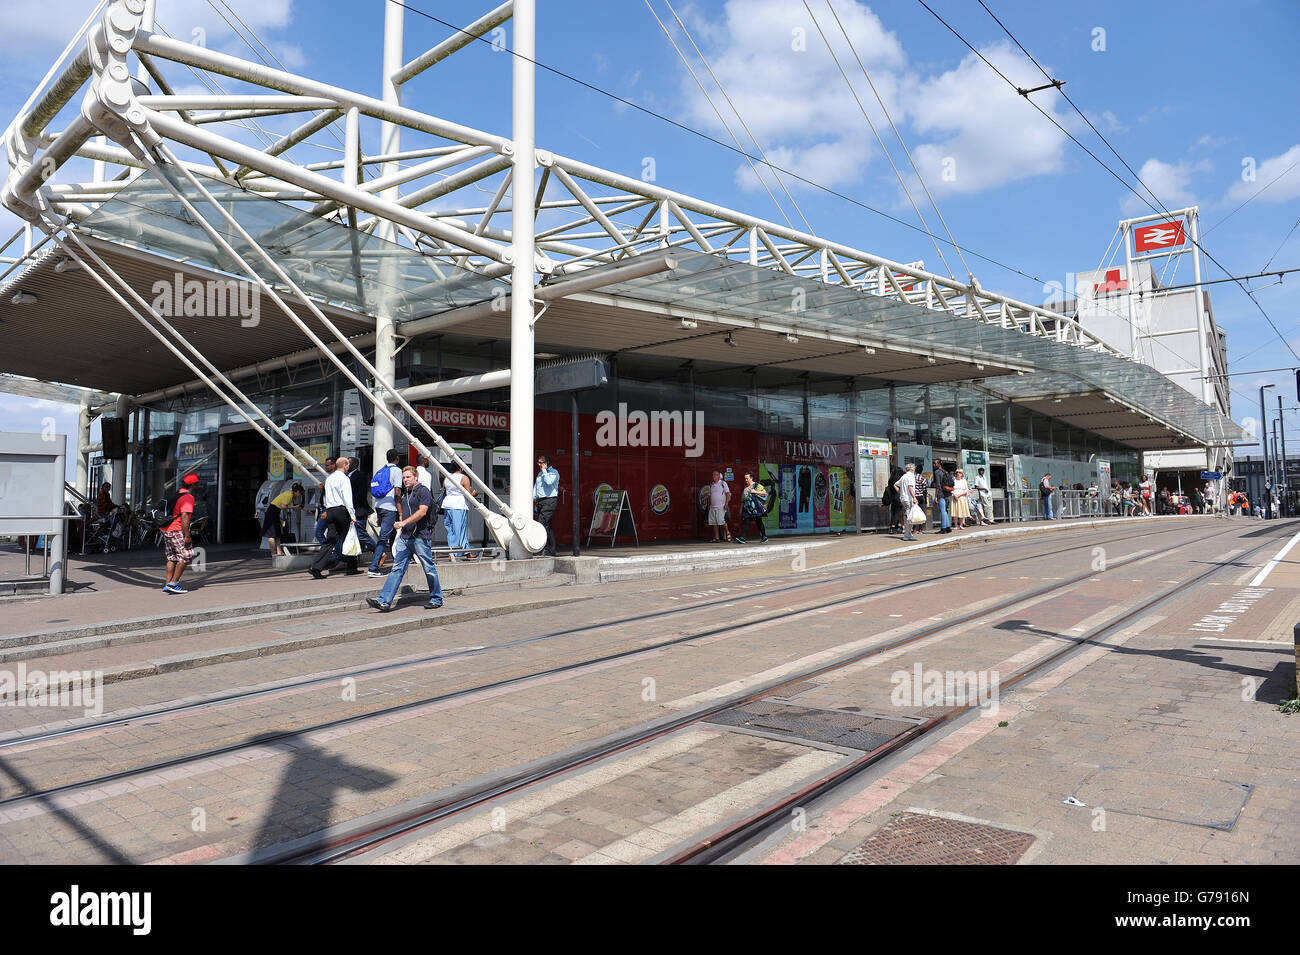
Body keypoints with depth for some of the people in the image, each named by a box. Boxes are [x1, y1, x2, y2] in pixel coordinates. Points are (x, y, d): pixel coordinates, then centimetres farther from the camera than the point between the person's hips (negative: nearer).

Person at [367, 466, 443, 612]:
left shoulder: (423, 491, -6)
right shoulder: (405, 494, 20)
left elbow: (422, 512, -18)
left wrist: (403, 523, -24)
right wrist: (400, 528, 19)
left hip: (420, 536, -7)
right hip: (405, 537, 8)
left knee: (429, 569, 2)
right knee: (397, 568, 0)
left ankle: (436, 599, 16)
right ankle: (384, 601, -6)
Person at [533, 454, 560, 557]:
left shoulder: (554, 472, -3)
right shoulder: (540, 473, 21)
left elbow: (549, 482, -22)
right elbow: (536, 487, 26)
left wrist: (544, 470, -11)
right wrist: (533, 499, 19)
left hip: (549, 501, -8)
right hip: (540, 502, 8)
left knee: (542, 523, -18)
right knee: (547, 525, 7)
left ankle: (546, 549, -18)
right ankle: (551, 551, 9)